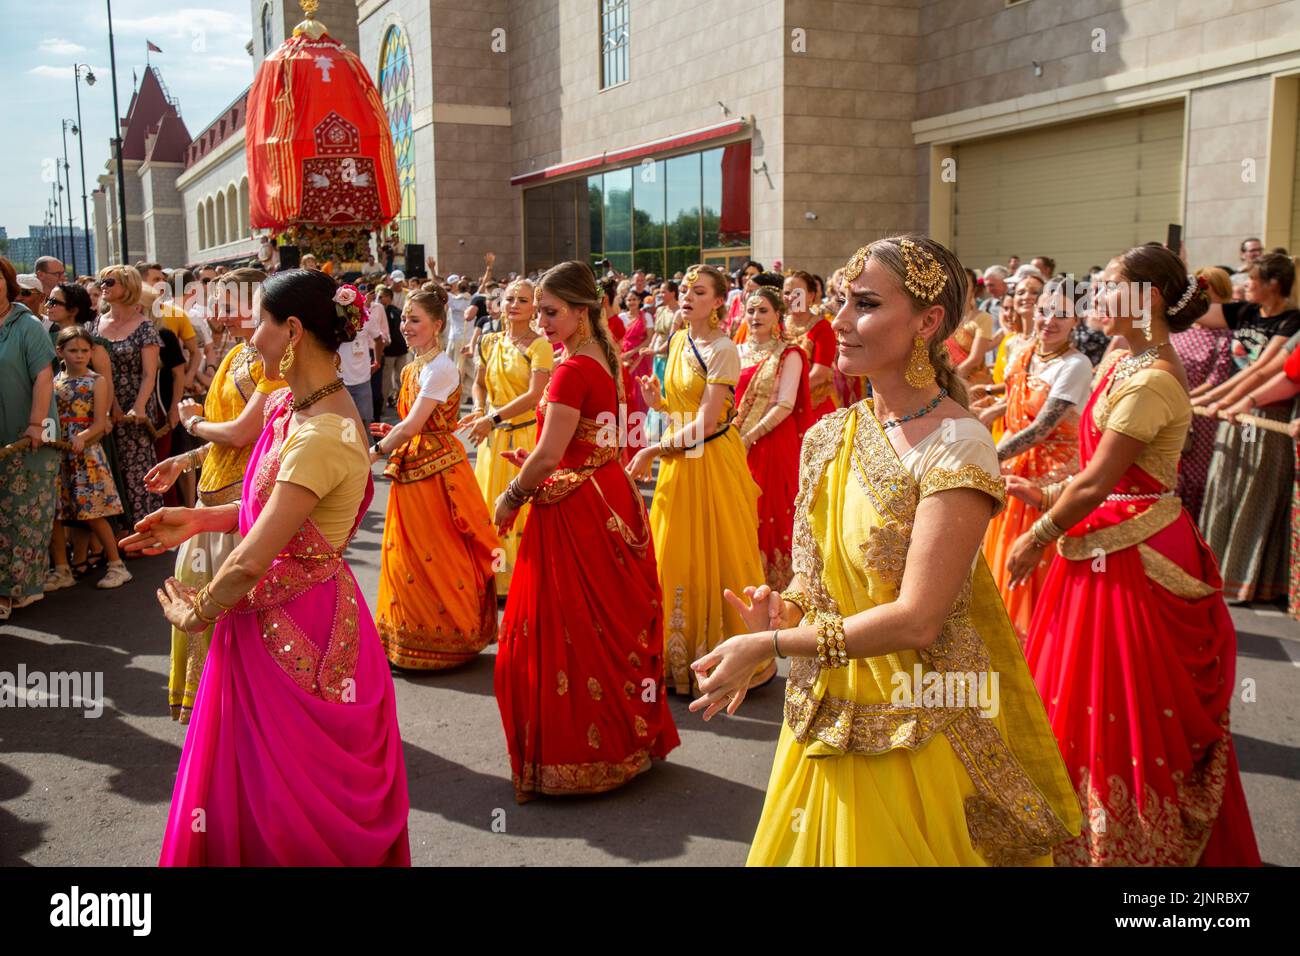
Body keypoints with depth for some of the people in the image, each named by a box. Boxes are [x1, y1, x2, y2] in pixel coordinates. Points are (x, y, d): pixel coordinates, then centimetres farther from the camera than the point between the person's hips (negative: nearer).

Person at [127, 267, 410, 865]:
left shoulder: (323, 436, -27)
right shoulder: (291, 404, 3)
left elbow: (250, 563, -25)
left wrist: (196, 613, -9)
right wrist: (199, 520, 7)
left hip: (299, 626, -9)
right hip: (271, 620, 9)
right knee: (254, 778, 23)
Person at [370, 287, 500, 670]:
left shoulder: (440, 368, -16)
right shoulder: (413, 368, 11)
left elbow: (413, 425, -20)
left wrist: (377, 451, -13)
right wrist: (393, 434, 5)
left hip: (436, 468, -9)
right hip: (411, 467, 9)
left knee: (437, 556, 1)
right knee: (409, 553, 13)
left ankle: (446, 636, 15)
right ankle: (412, 635, 25)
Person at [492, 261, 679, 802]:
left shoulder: (572, 371, -19)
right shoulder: (603, 361, 9)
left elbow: (549, 457, -20)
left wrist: (512, 498, -5)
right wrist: (537, 466, 13)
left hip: (575, 511, -9)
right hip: (610, 502, 9)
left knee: (571, 631, 2)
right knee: (611, 624, 17)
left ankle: (570, 756, 14)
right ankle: (628, 736, 30)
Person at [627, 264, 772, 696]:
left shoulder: (723, 350, -14)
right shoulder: (678, 341, 10)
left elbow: (705, 423, -19)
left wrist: (652, 450, -15)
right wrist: (658, 402, -3)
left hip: (713, 460, -8)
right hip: (679, 459, 8)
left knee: (716, 558, 1)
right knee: (677, 558, 11)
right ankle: (682, 654, 22)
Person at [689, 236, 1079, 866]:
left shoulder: (957, 447, -19)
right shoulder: (829, 436, 1)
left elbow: (916, 619, -23)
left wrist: (766, 645, -21)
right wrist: (782, 609, -10)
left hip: (917, 728, -6)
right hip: (825, 715, 6)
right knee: (814, 849, 19)